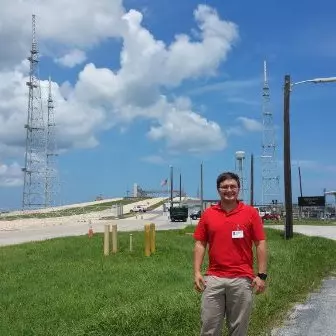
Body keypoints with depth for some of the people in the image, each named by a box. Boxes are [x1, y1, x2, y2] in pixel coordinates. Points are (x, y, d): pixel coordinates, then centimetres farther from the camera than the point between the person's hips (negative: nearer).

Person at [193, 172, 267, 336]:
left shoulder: (251, 213, 0)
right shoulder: (207, 214, 5)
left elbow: (260, 244, 0)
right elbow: (200, 244, 6)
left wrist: (261, 275, -5)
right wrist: (197, 272, -2)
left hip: (242, 279, -1)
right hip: (213, 279, 1)